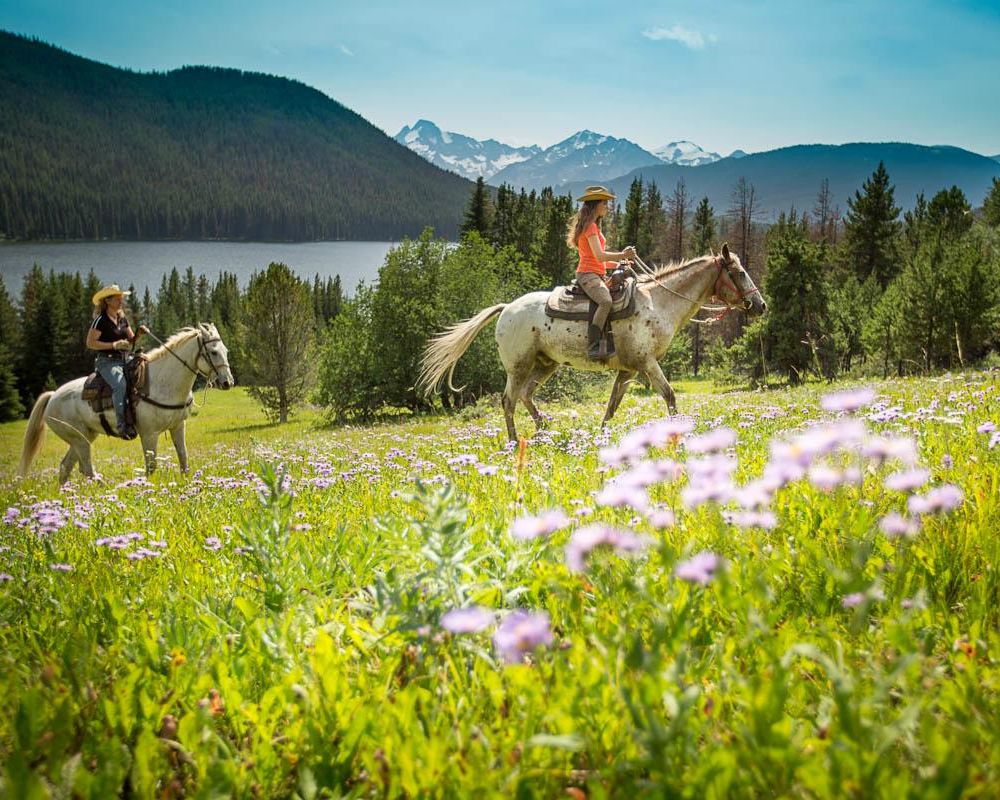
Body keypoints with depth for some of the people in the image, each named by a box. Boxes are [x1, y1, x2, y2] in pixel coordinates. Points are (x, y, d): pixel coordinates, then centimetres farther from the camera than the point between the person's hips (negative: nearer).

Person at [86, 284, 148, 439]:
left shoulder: (122, 319, 15)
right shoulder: (101, 320, -6)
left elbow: (131, 340, 19)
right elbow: (90, 343, -11)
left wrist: (139, 333, -3)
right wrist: (114, 345, -16)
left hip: (123, 360, 8)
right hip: (107, 361, -8)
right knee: (120, 384, -33)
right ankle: (123, 424, -39)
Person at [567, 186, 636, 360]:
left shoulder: (593, 226, 24)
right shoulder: (590, 226, -8)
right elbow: (599, 256, -18)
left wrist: (617, 263, 15)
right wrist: (622, 255, -9)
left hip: (597, 274, 11)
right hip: (588, 274, -11)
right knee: (606, 301, -34)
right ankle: (593, 347, -39)